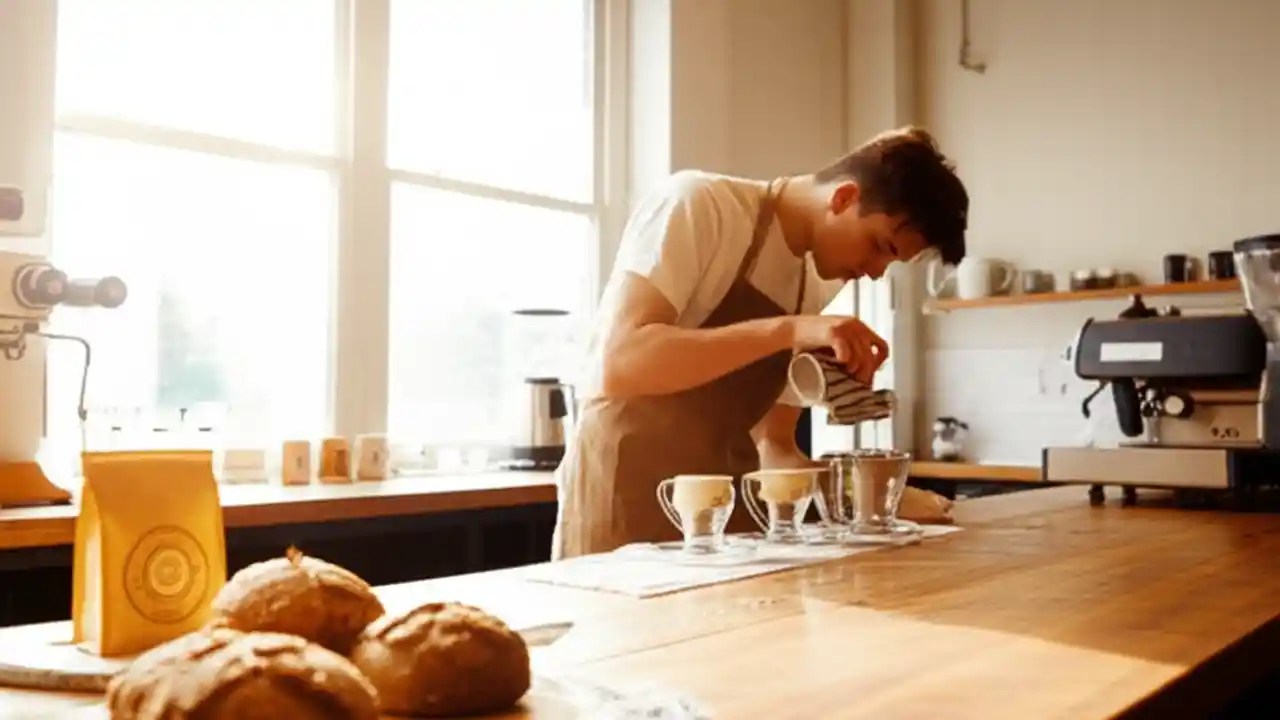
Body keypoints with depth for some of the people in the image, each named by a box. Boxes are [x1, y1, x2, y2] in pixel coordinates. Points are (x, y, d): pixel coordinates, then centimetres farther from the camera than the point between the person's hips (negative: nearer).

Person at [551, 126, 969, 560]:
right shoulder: (698, 203, -11)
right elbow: (618, 364, -24)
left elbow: (774, 446, 12)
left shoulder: (817, 289, 9)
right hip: (624, 502, -6)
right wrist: (788, 330, -28)